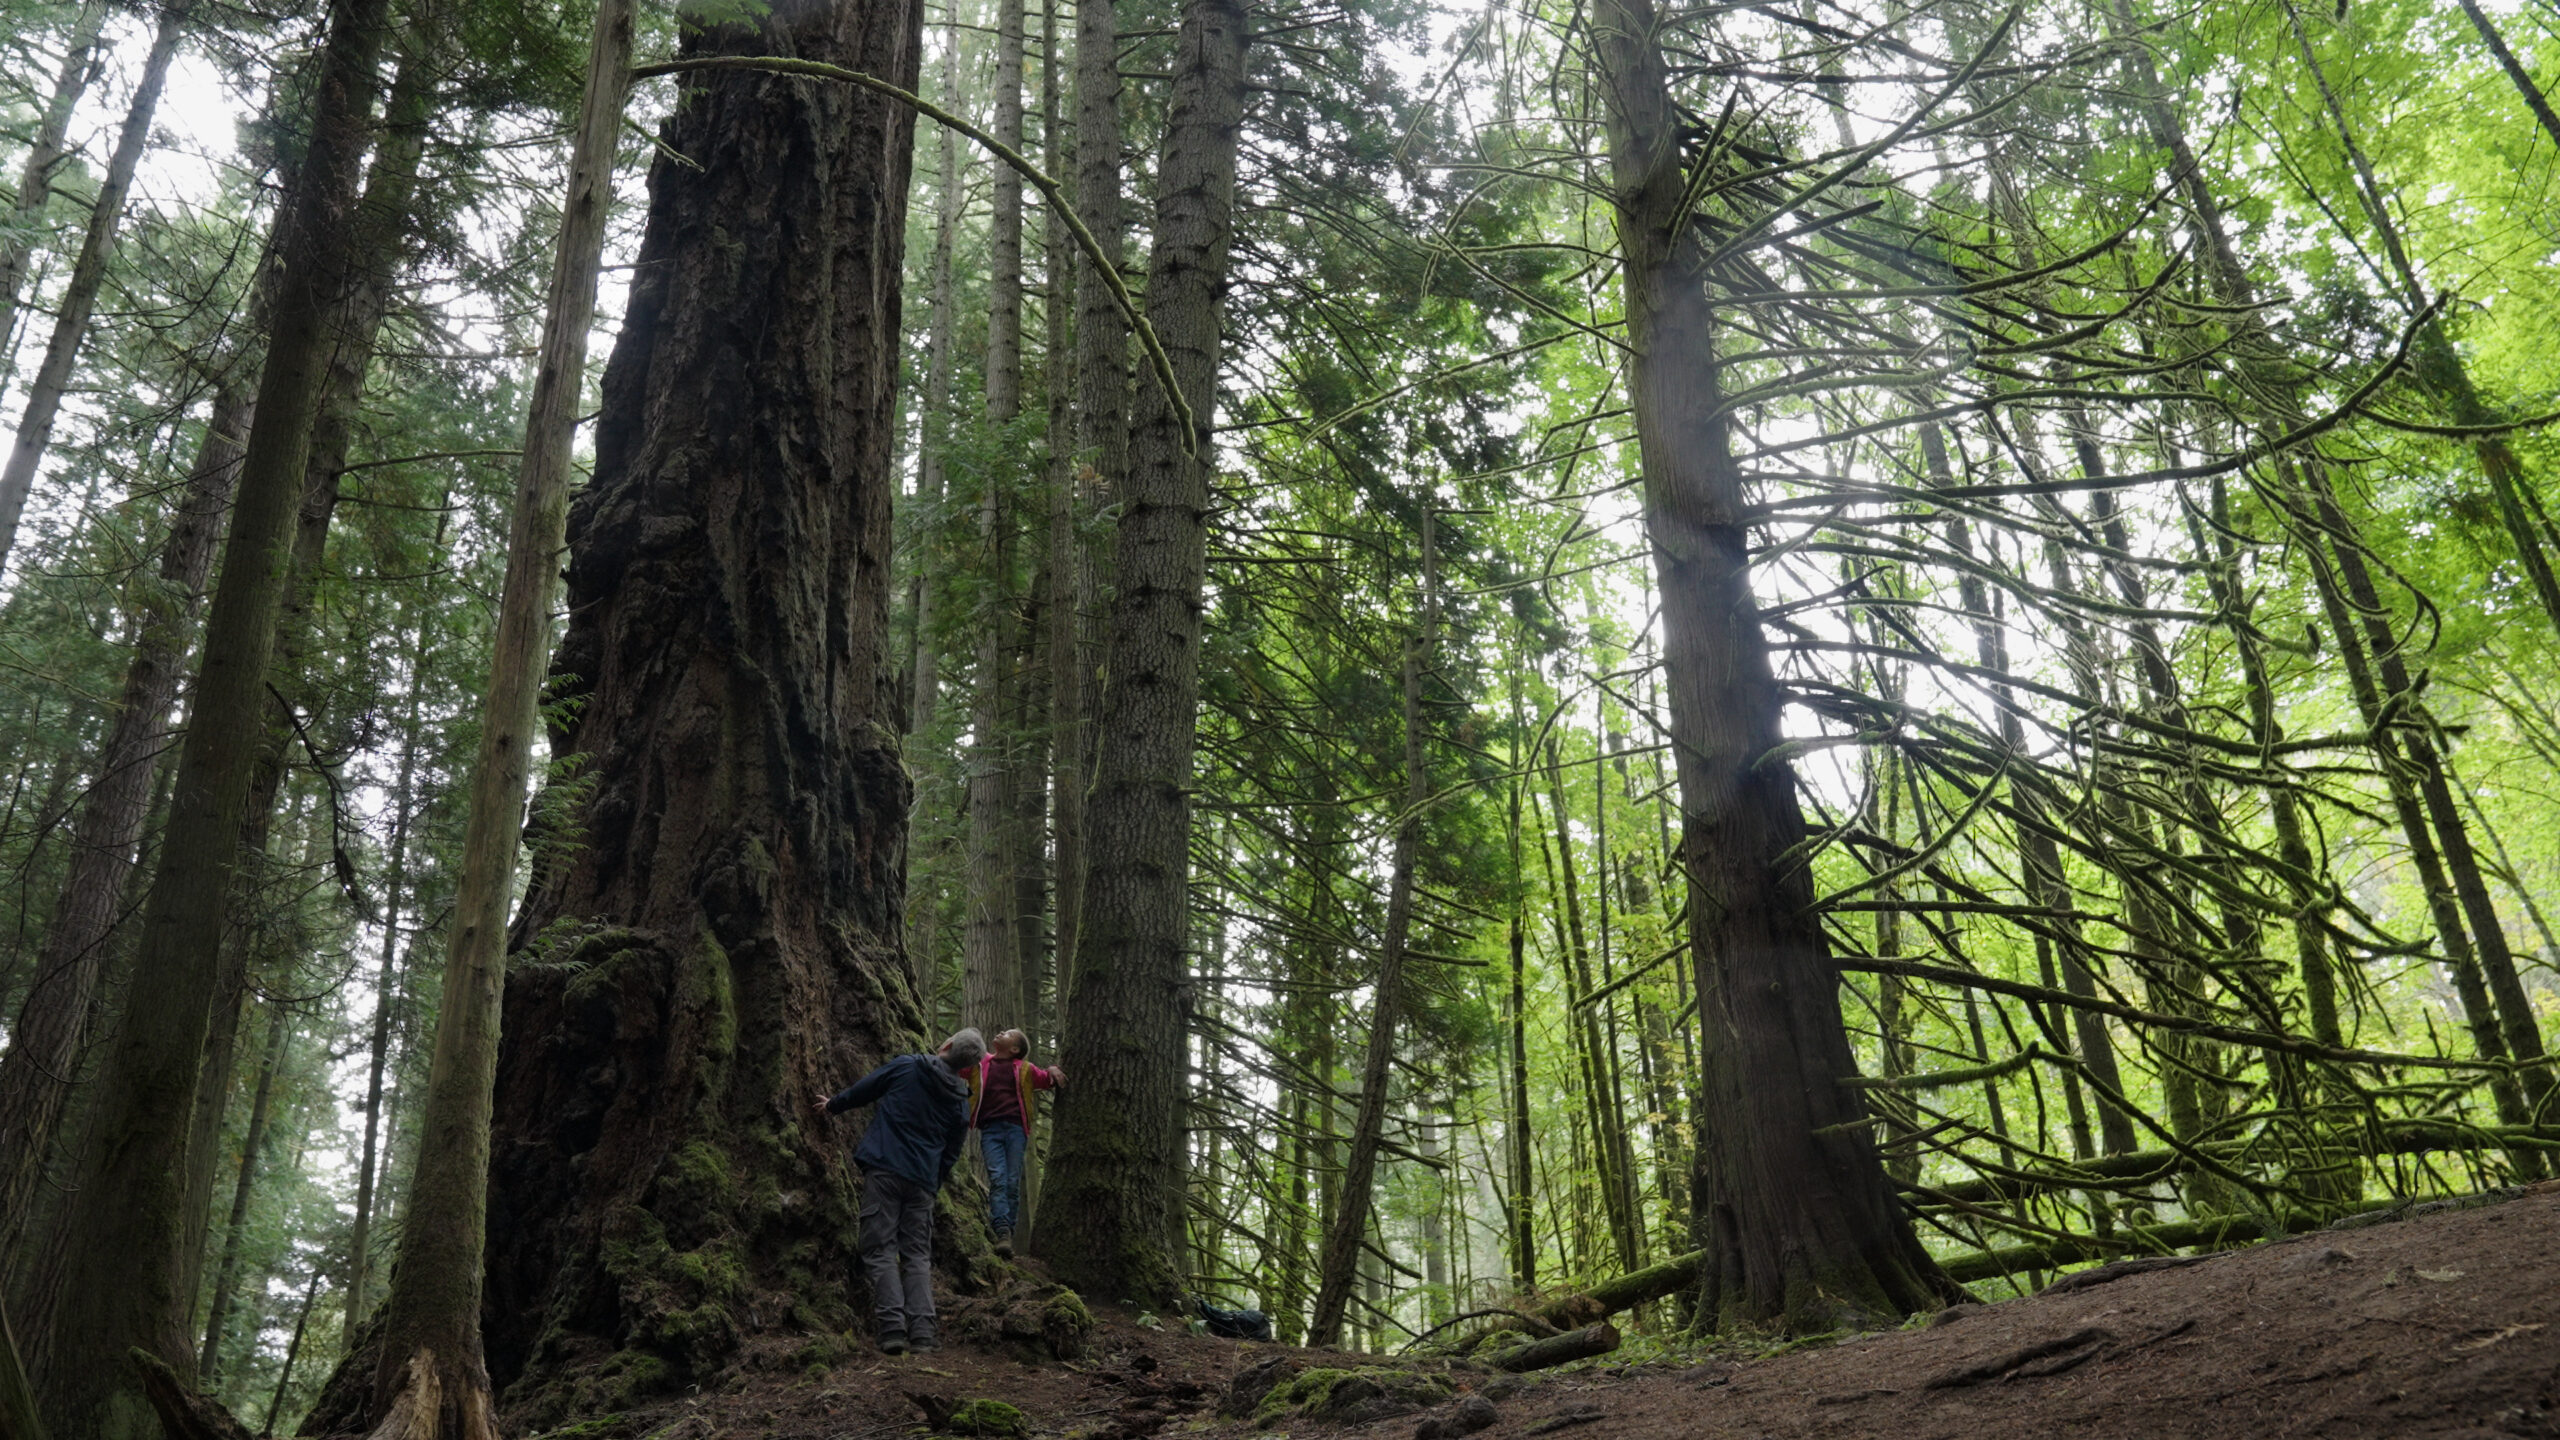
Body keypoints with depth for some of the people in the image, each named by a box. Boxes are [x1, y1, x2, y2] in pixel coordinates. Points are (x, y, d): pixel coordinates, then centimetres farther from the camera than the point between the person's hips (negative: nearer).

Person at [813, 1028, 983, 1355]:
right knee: (918, 1254, 9)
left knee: (881, 1248, -1)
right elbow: (950, 1155, 14)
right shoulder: (960, 1104, 9)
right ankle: (922, 1331, -2)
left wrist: (832, 1104, 30)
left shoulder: (906, 1067, 1)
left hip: (884, 1169, -3)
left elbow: (863, 1089, 12)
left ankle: (893, 1328, -12)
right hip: (922, 1181, 3)